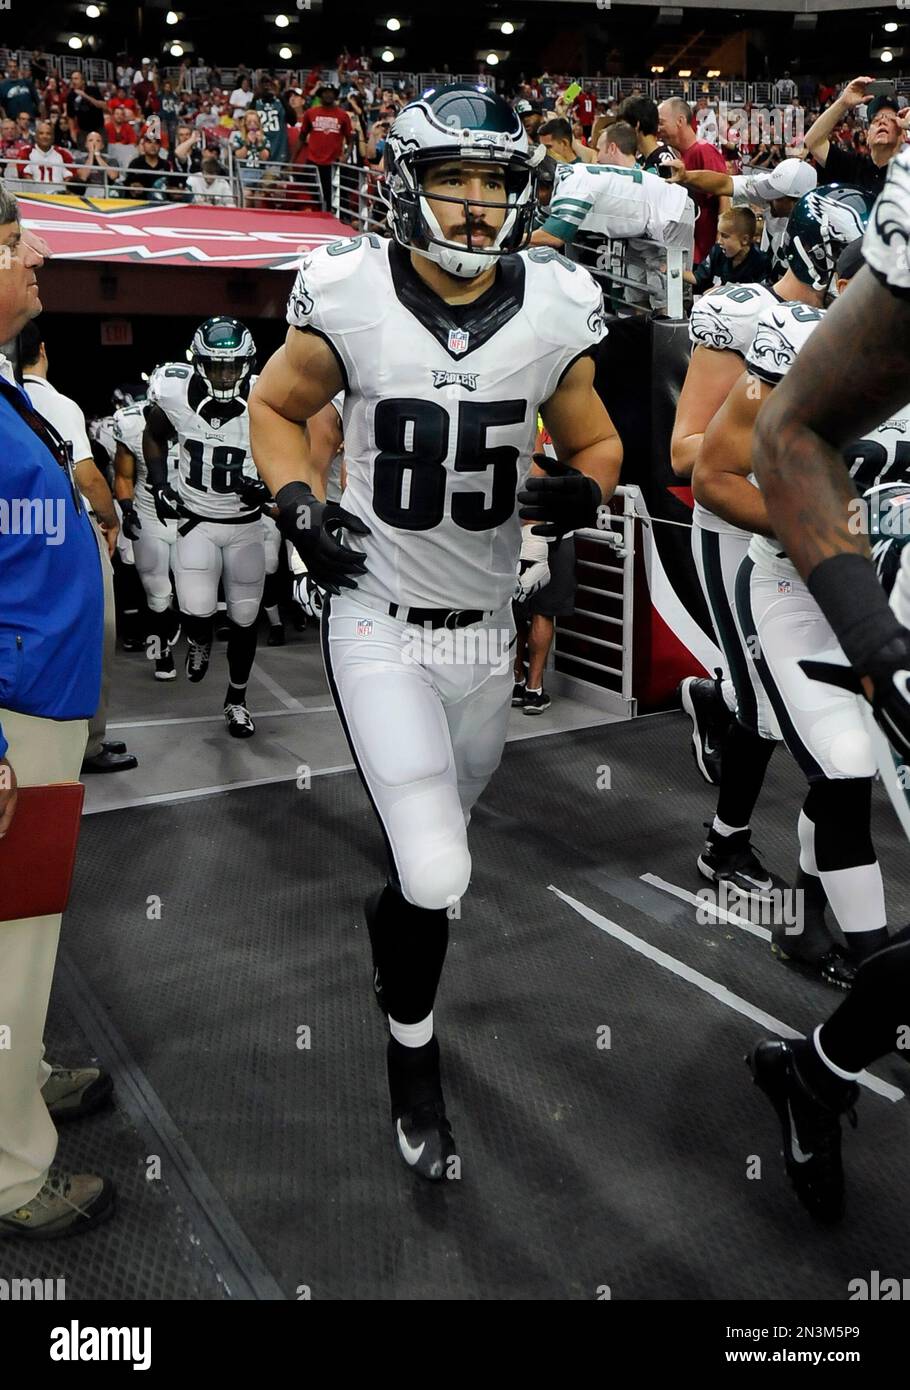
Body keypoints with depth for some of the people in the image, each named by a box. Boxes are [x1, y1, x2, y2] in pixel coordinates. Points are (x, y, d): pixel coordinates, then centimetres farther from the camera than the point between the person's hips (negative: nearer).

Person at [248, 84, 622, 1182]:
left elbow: (596, 442, 10)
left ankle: (391, 916, 58)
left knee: (439, 836, 22)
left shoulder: (554, 313, -3)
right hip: (378, 625, -4)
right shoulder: (352, 301, -10)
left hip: (485, 625, 4)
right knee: (439, 876, -11)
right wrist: (297, 505, -10)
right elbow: (275, 406, 7)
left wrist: (580, 492, -13)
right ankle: (412, 1060, 18)